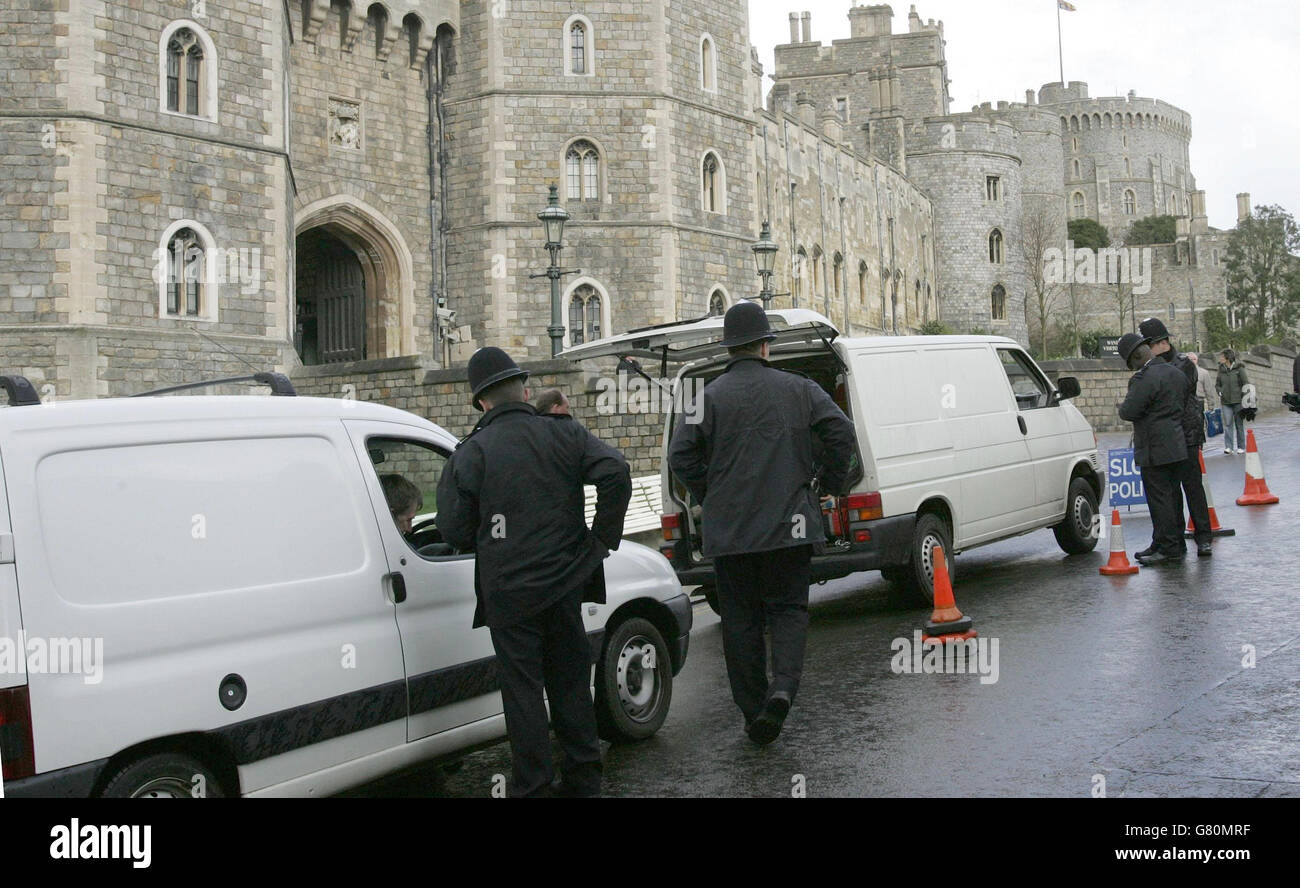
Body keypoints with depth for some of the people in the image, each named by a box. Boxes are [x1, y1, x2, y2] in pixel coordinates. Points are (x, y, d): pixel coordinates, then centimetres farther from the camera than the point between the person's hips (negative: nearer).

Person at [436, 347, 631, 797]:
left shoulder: (472, 453, -5)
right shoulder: (563, 434, 0)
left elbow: (455, 531, -5)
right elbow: (615, 472, -14)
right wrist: (602, 537, -6)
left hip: (508, 591, -3)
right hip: (565, 582, 3)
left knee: (523, 689, 6)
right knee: (570, 680, 16)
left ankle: (533, 785, 11)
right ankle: (582, 778, 25)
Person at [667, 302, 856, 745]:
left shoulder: (709, 396, -1)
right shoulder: (798, 389, 2)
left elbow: (681, 455, -7)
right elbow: (841, 432, -4)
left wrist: (709, 495, 7)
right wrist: (830, 484, 9)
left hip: (729, 529, 0)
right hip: (788, 525, 0)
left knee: (740, 619, 9)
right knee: (788, 607, 10)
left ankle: (754, 713, 13)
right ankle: (783, 686, -14)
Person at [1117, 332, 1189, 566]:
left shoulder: (1145, 378, -19)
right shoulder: (1175, 372, 11)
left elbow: (1128, 412, -20)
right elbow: (1185, 402, 19)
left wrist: (1122, 407, 1)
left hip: (1155, 450, -9)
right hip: (1176, 447, 10)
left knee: (1159, 498, -4)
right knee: (1172, 496, 16)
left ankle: (1168, 548, -2)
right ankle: (1175, 544, 24)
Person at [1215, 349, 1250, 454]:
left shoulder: (1239, 368, -5)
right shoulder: (1221, 369, 7)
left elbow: (1246, 383, -4)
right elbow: (1217, 384, 17)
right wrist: (1220, 392, -2)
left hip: (1238, 401, -3)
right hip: (1226, 402, 3)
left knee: (1239, 423, 5)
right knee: (1227, 424, -4)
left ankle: (1241, 447, 13)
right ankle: (1228, 447, -4)